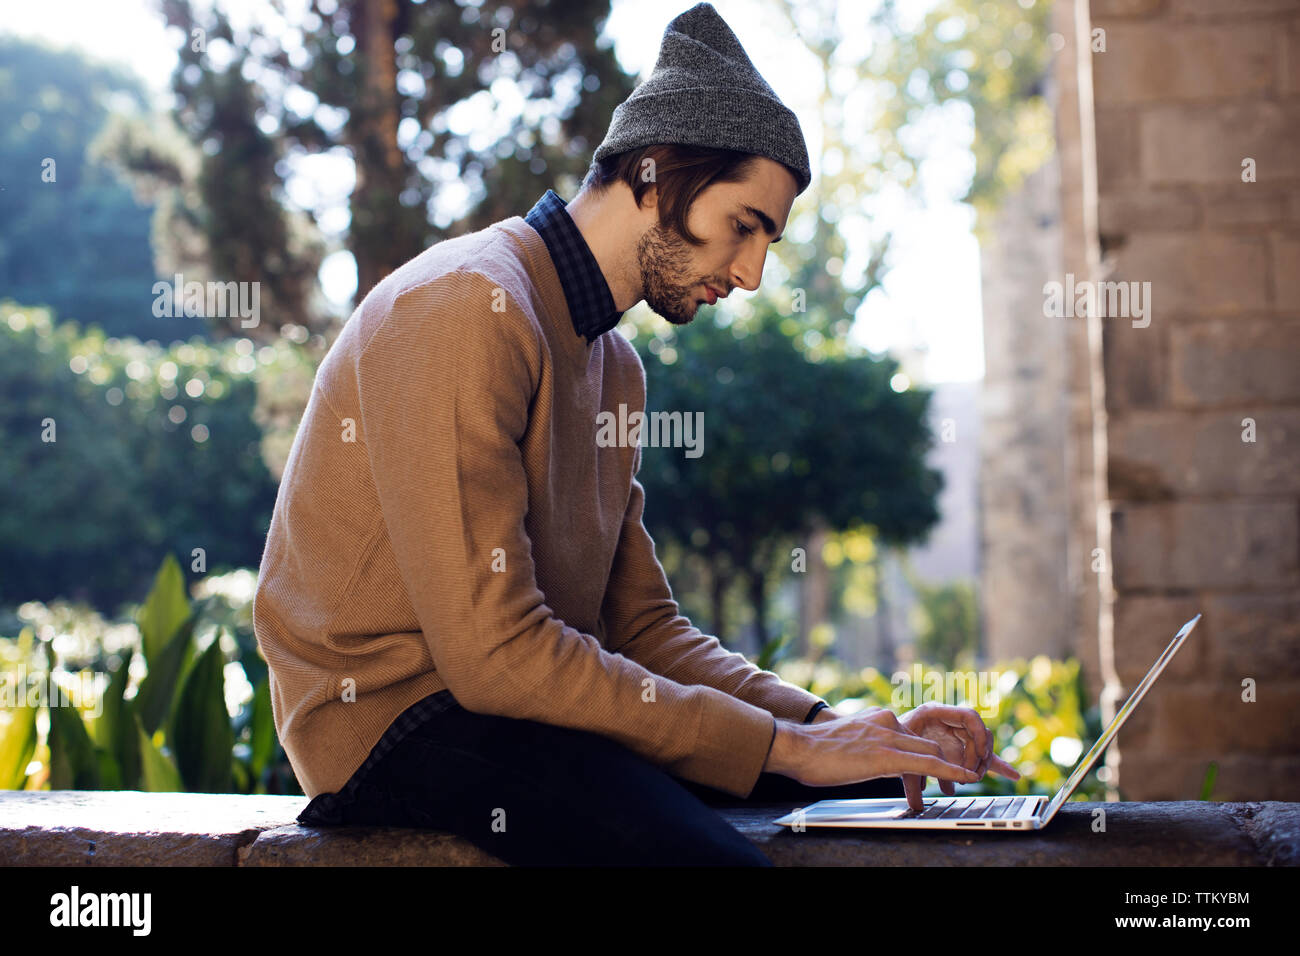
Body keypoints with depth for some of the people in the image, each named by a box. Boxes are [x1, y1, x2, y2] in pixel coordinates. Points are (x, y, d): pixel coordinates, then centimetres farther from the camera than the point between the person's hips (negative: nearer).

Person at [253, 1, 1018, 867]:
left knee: (884, 782, -3)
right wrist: (784, 744, -20)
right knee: (706, 850, -31)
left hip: (524, 695, 8)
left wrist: (831, 726, -3)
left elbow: (645, 626, 12)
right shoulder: (470, 307, -15)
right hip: (393, 716, -8)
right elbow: (493, 649, -22)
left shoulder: (615, 365, 15)